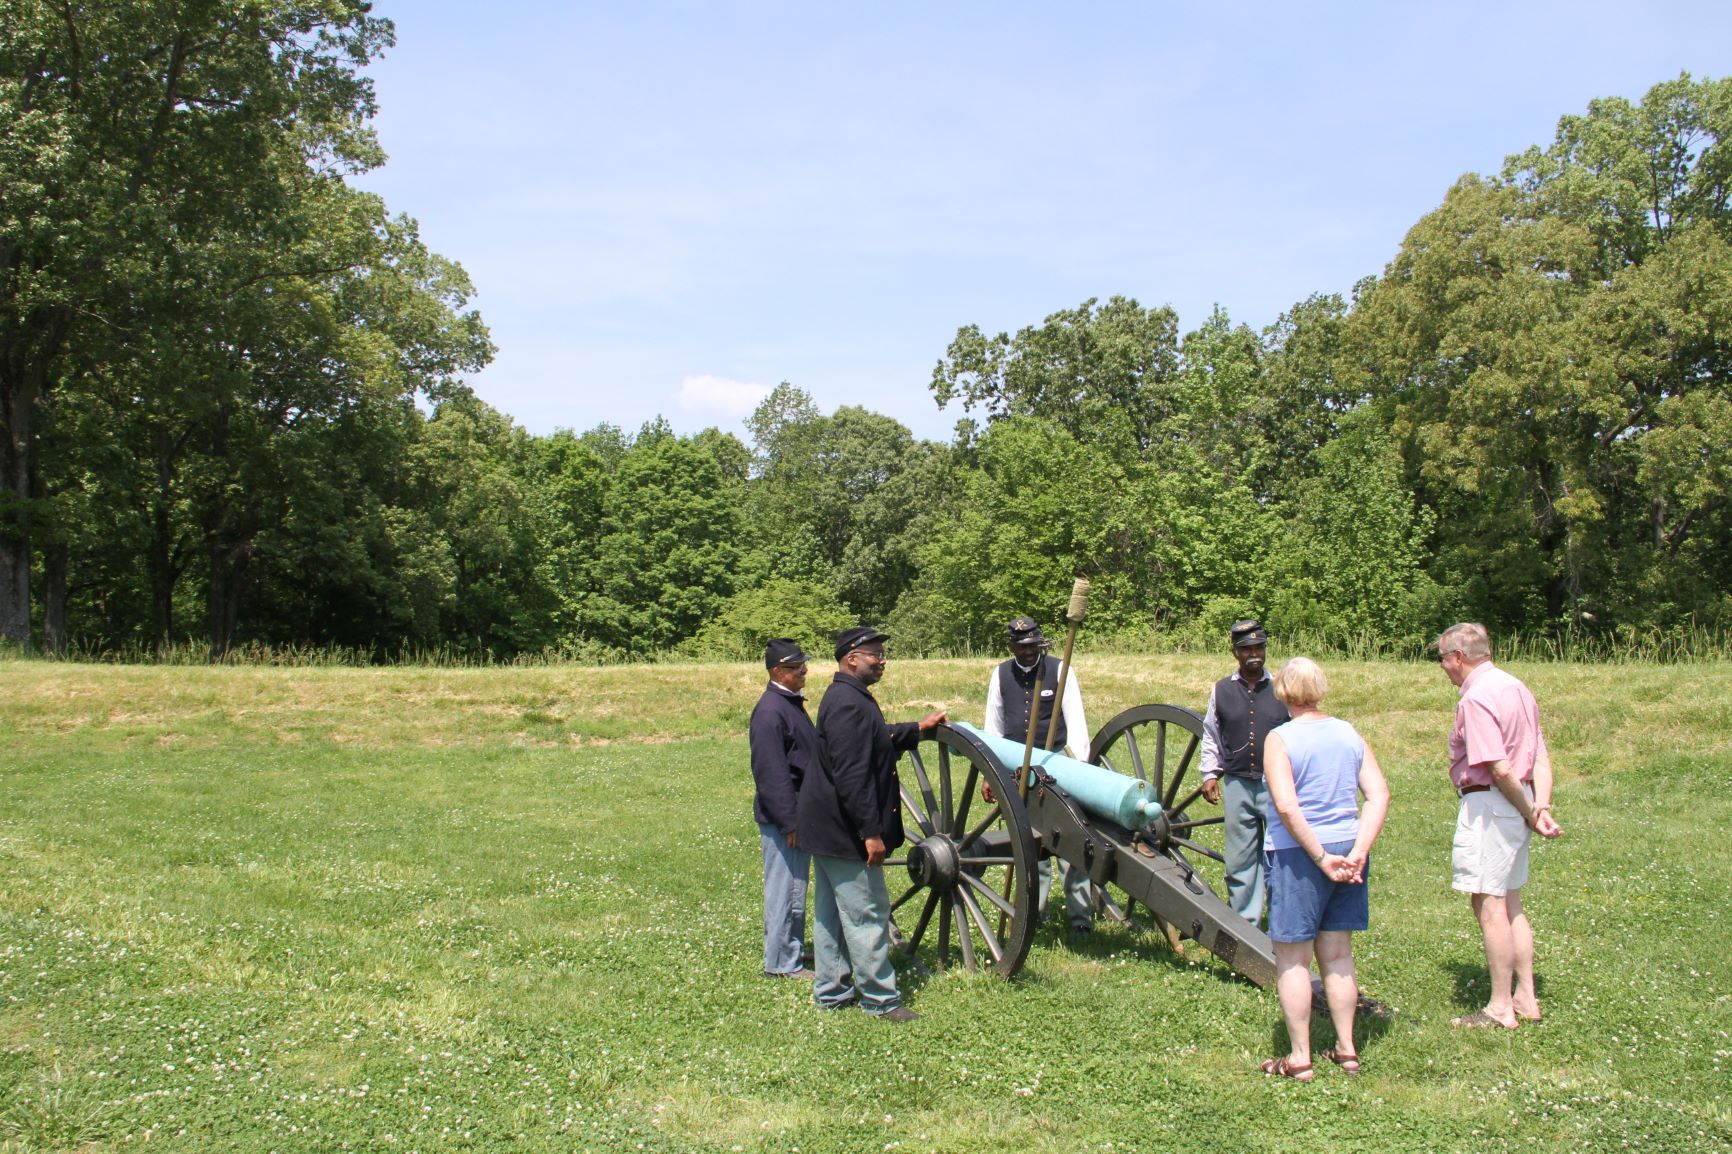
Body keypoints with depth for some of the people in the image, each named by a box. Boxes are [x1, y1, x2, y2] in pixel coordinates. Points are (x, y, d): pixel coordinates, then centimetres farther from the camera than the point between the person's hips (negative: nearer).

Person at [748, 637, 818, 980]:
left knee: (795, 886, 17)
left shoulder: (791, 703, 13)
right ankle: (781, 962, 7)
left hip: (801, 812, 10)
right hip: (782, 817, -10)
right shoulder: (770, 711, -19)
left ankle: (791, 951, 27)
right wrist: (789, 822, -21)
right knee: (786, 887, -2)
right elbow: (772, 774, -22)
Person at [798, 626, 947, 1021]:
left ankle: (831, 989, 26)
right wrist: (871, 832, -26)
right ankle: (880, 999, 6)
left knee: (830, 910, 16)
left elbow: (878, 741, 28)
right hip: (845, 830, -11)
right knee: (867, 914, -2)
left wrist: (917, 729, 26)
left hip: (827, 826, 11)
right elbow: (851, 774, -27)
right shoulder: (848, 703, -22)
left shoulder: (847, 697, 12)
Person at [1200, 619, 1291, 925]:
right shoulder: (1222, 690, 7)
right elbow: (1210, 736, 16)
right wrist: (1210, 773, 7)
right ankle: (1244, 921, 19)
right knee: (1240, 858, 8)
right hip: (1237, 785, 2)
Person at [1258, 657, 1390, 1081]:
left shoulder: (1280, 739, -10)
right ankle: (1346, 1049, 24)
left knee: (1292, 959, 5)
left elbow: (1286, 806, -21)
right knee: (1338, 955, 17)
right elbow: (1379, 795, -2)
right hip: (1347, 851, 6)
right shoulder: (1350, 734, 5)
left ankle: (1299, 1058, 9)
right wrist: (1357, 852, -7)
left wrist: (1321, 857, -15)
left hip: (1297, 855, -6)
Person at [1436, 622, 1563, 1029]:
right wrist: (1542, 806, 0)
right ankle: (1526, 999, 23)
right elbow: (1541, 757, 9)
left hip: (1489, 804, -10)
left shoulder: (1476, 699, -17)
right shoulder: (1516, 688, 13)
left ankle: (1500, 1008, 4)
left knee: (1489, 904, -2)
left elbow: (1500, 769, -22)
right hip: (1516, 805, 10)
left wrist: (1529, 812, -10)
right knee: (1510, 903, 17)